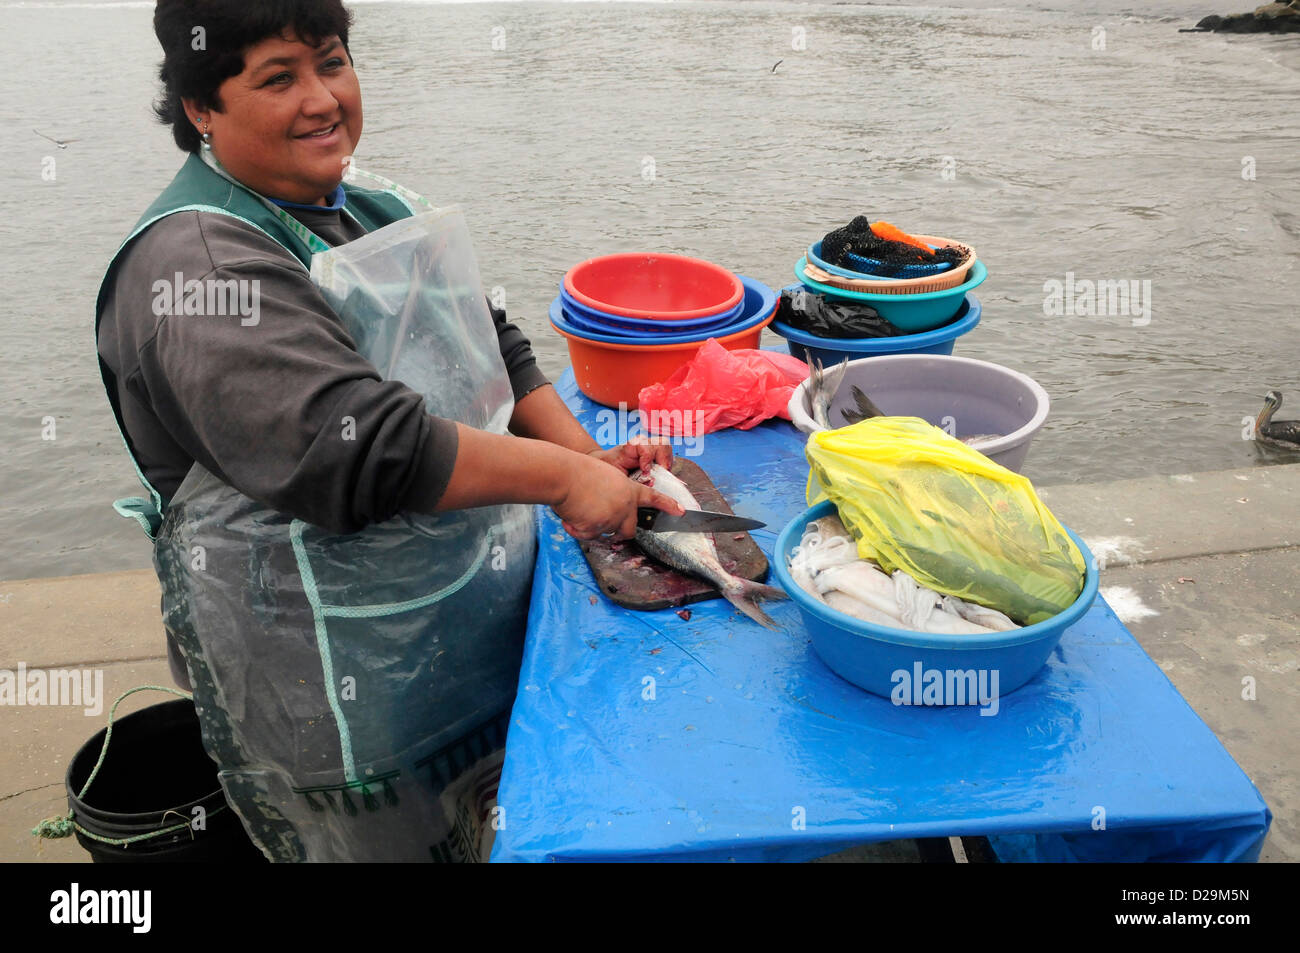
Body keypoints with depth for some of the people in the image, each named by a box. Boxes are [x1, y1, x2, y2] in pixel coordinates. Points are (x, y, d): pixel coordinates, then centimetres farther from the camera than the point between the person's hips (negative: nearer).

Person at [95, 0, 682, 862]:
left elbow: (492, 348, 10)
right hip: (336, 683, -8)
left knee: (471, 835, 23)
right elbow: (352, 444, -31)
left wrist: (587, 460, -5)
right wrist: (561, 477, -25)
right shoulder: (195, 264, -20)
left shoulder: (370, 210, 9)